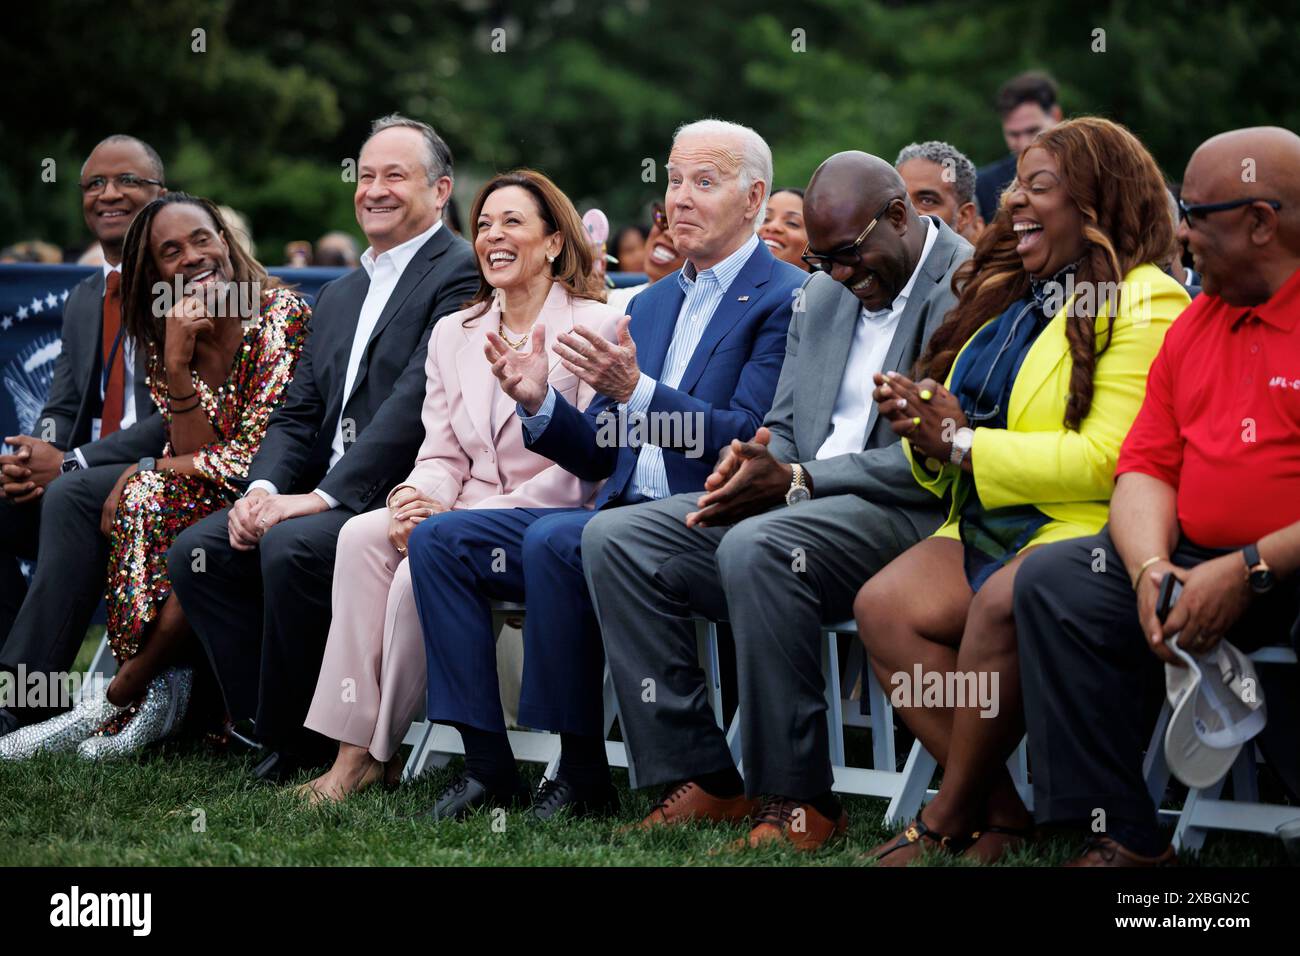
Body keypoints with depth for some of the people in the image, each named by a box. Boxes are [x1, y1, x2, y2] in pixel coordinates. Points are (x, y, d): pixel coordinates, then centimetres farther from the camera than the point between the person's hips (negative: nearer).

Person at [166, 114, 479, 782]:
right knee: (197, 549, -11)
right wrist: (263, 488, -5)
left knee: (292, 547, -32)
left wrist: (323, 496, -22)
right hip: (324, 495, 8)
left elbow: (417, 401, -17)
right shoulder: (338, 296, 23)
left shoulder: (461, 273, -5)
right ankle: (280, 736, -8)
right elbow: (298, 415, 18)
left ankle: (299, 742, -16)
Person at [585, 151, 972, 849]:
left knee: (756, 548, -36)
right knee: (613, 538, -6)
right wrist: (748, 467, -4)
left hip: (908, 514, -9)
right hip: (797, 502, 9)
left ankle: (799, 802, -26)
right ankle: (702, 781, -9)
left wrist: (795, 479, -19)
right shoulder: (822, 295, 19)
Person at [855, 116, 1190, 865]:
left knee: (999, 605, -35)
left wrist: (964, 444, -15)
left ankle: (949, 818, -19)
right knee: (885, 604, -17)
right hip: (990, 529, 8)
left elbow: (1105, 461, -18)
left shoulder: (1145, 304, -8)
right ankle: (1001, 811, -18)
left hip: (1083, 526, -8)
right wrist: (927, 429, 2)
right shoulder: (1012, 295, 20)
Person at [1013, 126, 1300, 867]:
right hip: (1201, 565, 8)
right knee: (1055, 580, -9)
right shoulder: (1194, 325, 16)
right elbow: (1147, 467, 13)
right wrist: (1151, 568, -8)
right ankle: (1123, 837, -11)